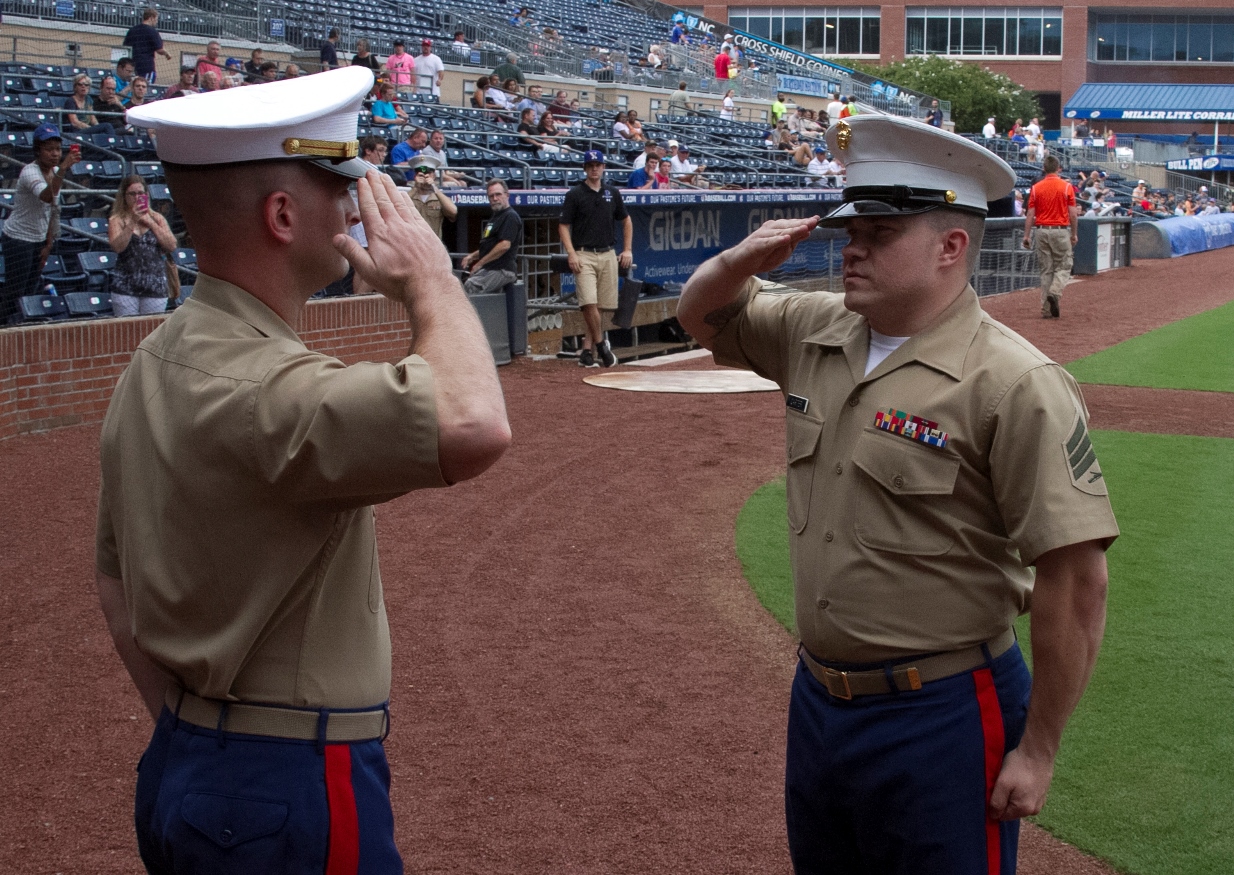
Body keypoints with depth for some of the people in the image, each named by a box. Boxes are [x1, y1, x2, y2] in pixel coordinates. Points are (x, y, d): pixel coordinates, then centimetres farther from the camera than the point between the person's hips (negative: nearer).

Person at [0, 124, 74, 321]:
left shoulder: (55, 171, 1)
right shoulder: (30, 172, -23)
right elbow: (47, 197, -46)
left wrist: (48, 245, 11)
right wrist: (62, 170, -58)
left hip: (39, 240, 8)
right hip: (18, 239, -8)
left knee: (31, 293, 12)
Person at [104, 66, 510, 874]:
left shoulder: (154, 365, 8)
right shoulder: (265, 389, -24)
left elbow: (116, 584, 15)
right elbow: (473, 428, -38)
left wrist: (187, 737, 18)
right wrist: (431, 281, -19)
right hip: (291, 796, -9)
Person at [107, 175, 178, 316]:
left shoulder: (157, 218, 12)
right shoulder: (117, 220, 4)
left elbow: (171, 246, 0)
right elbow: (117, 247, -12)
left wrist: (151, 223, -4)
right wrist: (132, 222, -17)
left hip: (155, 287, 2)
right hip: (125, 287, -2)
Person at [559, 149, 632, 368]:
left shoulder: (612, 193, 11)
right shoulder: (574, 194, 0)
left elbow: (626, 221, 22)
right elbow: (563, 227, -1)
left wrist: (628, 250, 12)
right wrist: (571, 254, -14)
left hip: (608, 255, 4)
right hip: (584, 255, -4)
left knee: (601, 305, 3)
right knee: (589, 302, -18)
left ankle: (587, 350, 9)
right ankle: (600, 345, -3)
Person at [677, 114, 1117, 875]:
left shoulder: (1013, 383, -19)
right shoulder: (815, 331, 3)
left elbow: (1077, 581, -21)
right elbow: (703, 319, 20)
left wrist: (1037, 753, -18)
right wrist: (740, 261, -3)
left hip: (942, 719, -7)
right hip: (818, 697, 7)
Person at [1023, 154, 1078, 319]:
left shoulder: (1036, 188, 2)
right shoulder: (1066, 187, -3)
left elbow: (1030, 214, -1)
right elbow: (1073, 214, -5)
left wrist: (1026, 235, 4)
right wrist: (1074, 234, 6)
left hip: (1042, 231, 2)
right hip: (1061, 231, -2)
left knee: (1046, 270, 8)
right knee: (1063, 267, 7)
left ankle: (1046, 309, 6)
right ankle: (1055, 293, -20)